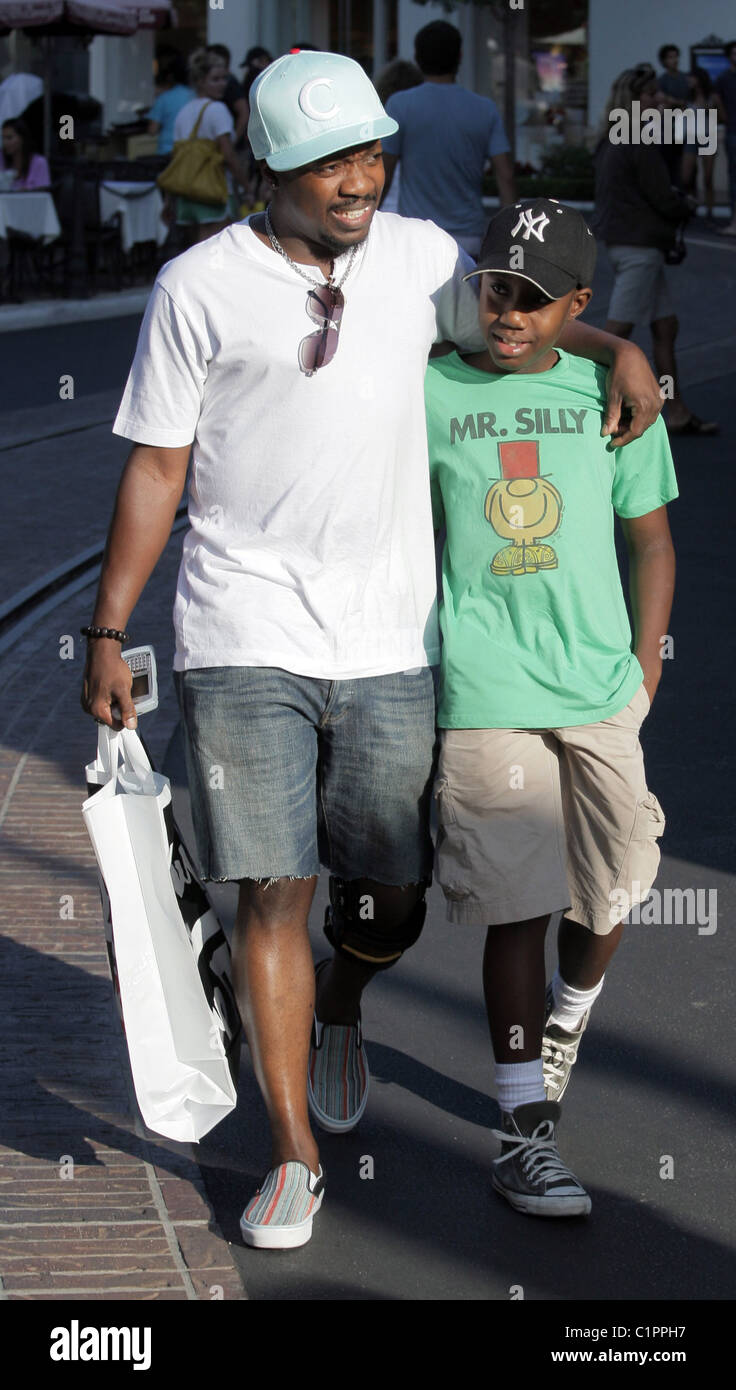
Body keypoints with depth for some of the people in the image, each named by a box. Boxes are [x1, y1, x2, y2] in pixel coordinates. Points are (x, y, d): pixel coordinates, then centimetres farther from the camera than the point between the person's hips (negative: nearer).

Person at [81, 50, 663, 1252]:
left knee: (390, 912, 6)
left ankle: (339, 1008, 43)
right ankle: (295, 1156, 10)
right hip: (245, 640, -3)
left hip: (389, 644, 3)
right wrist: (108, 634, 1)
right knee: (273, 893, -4)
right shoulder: (200, 287, -2)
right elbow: (155, 469, 2)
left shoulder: (421, 257, 7)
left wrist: (618, 350, 10)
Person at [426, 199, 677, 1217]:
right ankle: (524, 1128, 3)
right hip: (485, 697, -2)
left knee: (607, 897, 10)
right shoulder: (426, 394, 1)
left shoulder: (611, 396, 6)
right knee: (517, 910, -4)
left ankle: (567, 1017, 43)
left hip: (601, 688, 3)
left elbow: (649, 535, 13)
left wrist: (644, 665, 6)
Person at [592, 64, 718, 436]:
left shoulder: (611, 140, 12)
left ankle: (678, 414, 16)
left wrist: (676, 201, 7)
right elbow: (663, 200, -17)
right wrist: (687, 206, 4)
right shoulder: (641, 141, -17)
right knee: (618, 332, -6)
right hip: (639, 246, -10)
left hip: (622, 236, 10)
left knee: (666, 327, 13)